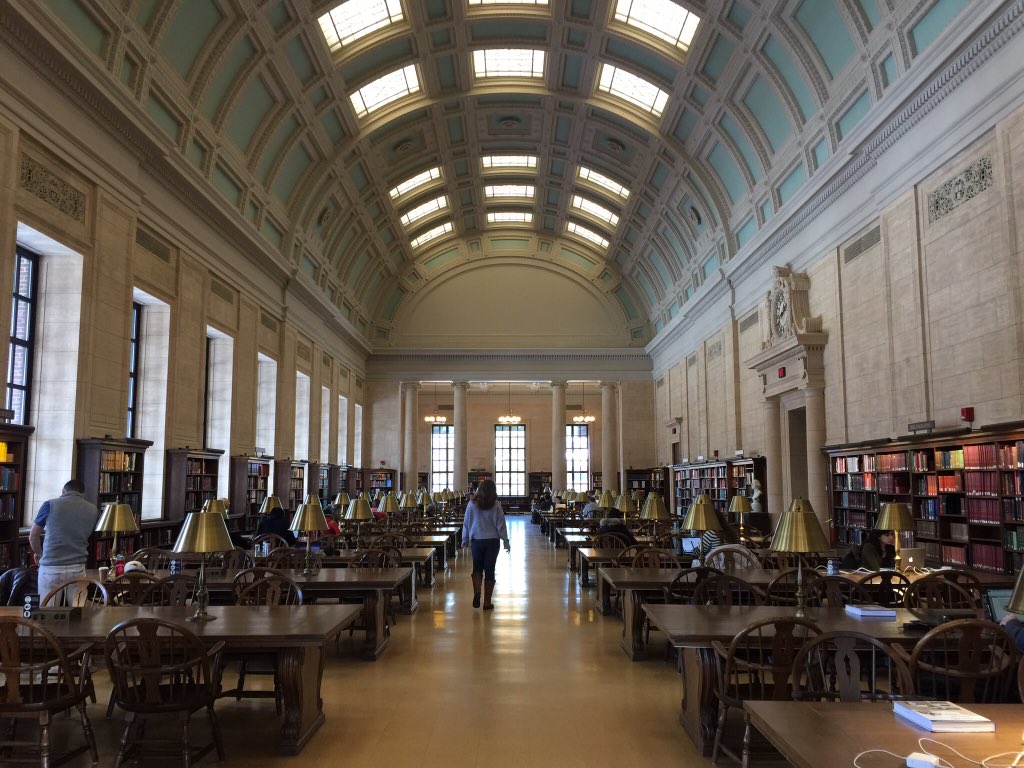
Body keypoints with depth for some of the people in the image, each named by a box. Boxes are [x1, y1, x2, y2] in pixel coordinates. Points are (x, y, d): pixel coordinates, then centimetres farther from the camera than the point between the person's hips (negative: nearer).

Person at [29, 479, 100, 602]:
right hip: (77, 569, 2)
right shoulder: (93, 510, 6)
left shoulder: (49, 505, 1)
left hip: (50, 569, -1)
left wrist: (39, 553, 30)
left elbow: (33, 536, 12)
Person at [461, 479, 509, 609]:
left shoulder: (472, 504, -3)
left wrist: (465, 540, 14)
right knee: (489, 570, 6)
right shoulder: (496, 505, -5)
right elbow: (501, 525, -4)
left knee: (477, 568, 17)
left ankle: (477, 593, -5)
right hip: (492, 541, -1)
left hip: (476, 541, 1)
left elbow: (466, 523, 3)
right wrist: (506, 542, 3)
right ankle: (487, 602, 9)